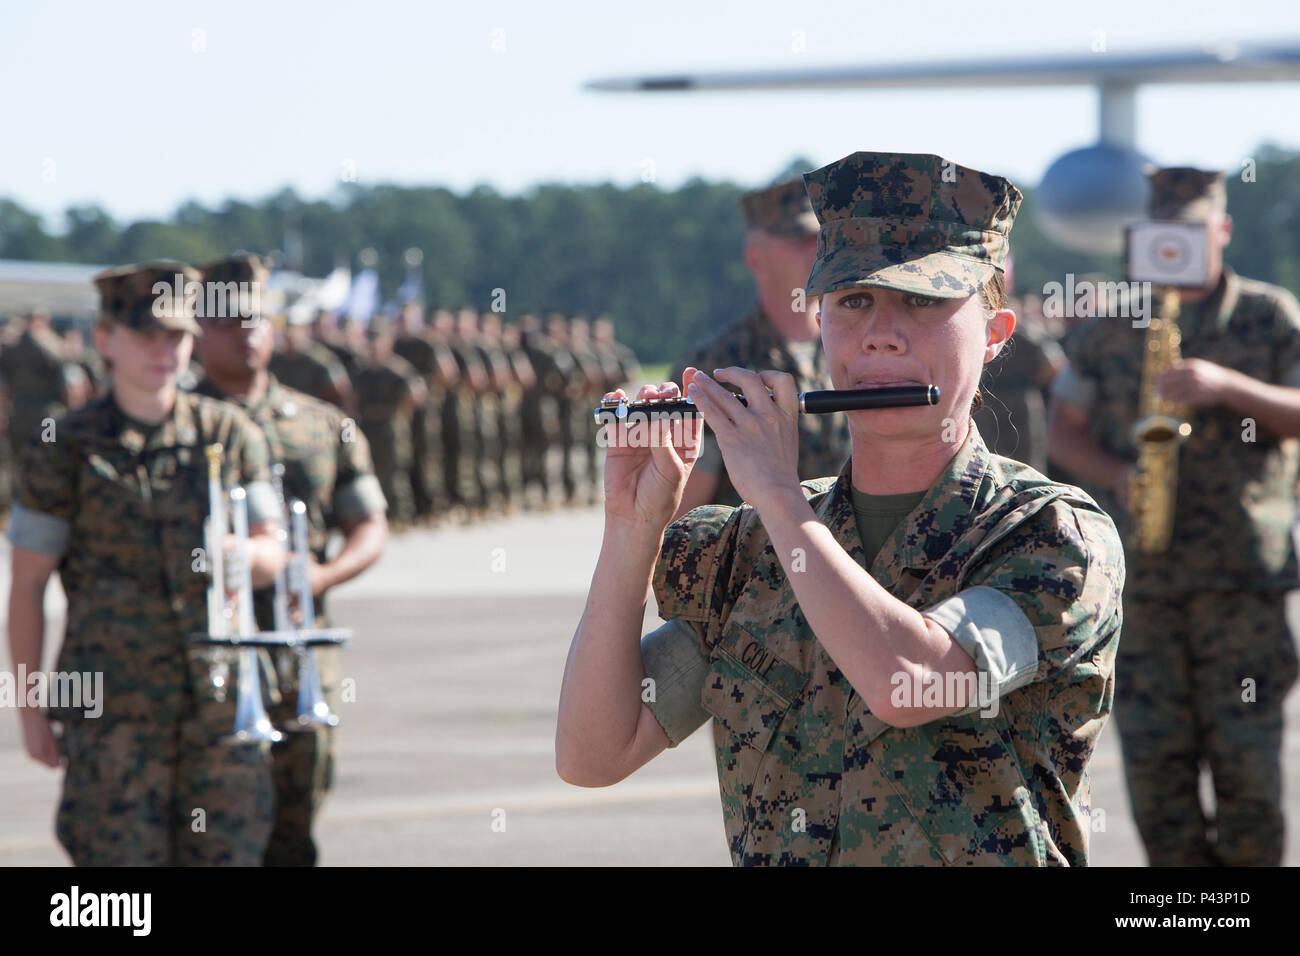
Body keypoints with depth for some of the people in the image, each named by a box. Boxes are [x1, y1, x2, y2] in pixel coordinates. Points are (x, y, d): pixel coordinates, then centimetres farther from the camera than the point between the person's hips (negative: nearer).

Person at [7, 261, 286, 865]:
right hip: (114, 705, -3)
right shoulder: (63, 450, -2)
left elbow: (271, 559, 4)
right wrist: (30, 711, 0)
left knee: (227, 855, 2)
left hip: (222, 699, 3)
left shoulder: (230, 434, 6)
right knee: (122, 859, -6)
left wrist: (241, 552, -20)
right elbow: (26, 585, 1)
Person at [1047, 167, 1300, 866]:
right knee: (1154, 764, -1)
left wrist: (1226, 386, -18)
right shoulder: (1110, 328, 11)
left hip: (1244, 576, -2)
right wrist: (1118, 476, -6)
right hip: (1137, 577, 2)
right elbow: (1064, 432, 14)